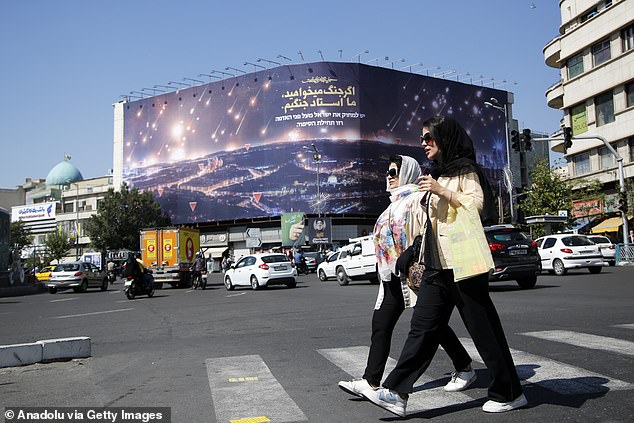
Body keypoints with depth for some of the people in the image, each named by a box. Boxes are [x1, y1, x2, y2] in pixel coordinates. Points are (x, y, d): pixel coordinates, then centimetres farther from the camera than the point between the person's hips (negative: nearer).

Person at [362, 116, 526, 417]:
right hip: (438, 266, 8)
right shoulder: (437, 174, 21)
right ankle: (396, 393, 0)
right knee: (422, 327, 2)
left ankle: (509, 393, 16)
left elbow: (478, 205, -16)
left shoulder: (465, 170, -2)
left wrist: (442, 191, -19)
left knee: (483, 329, 1)